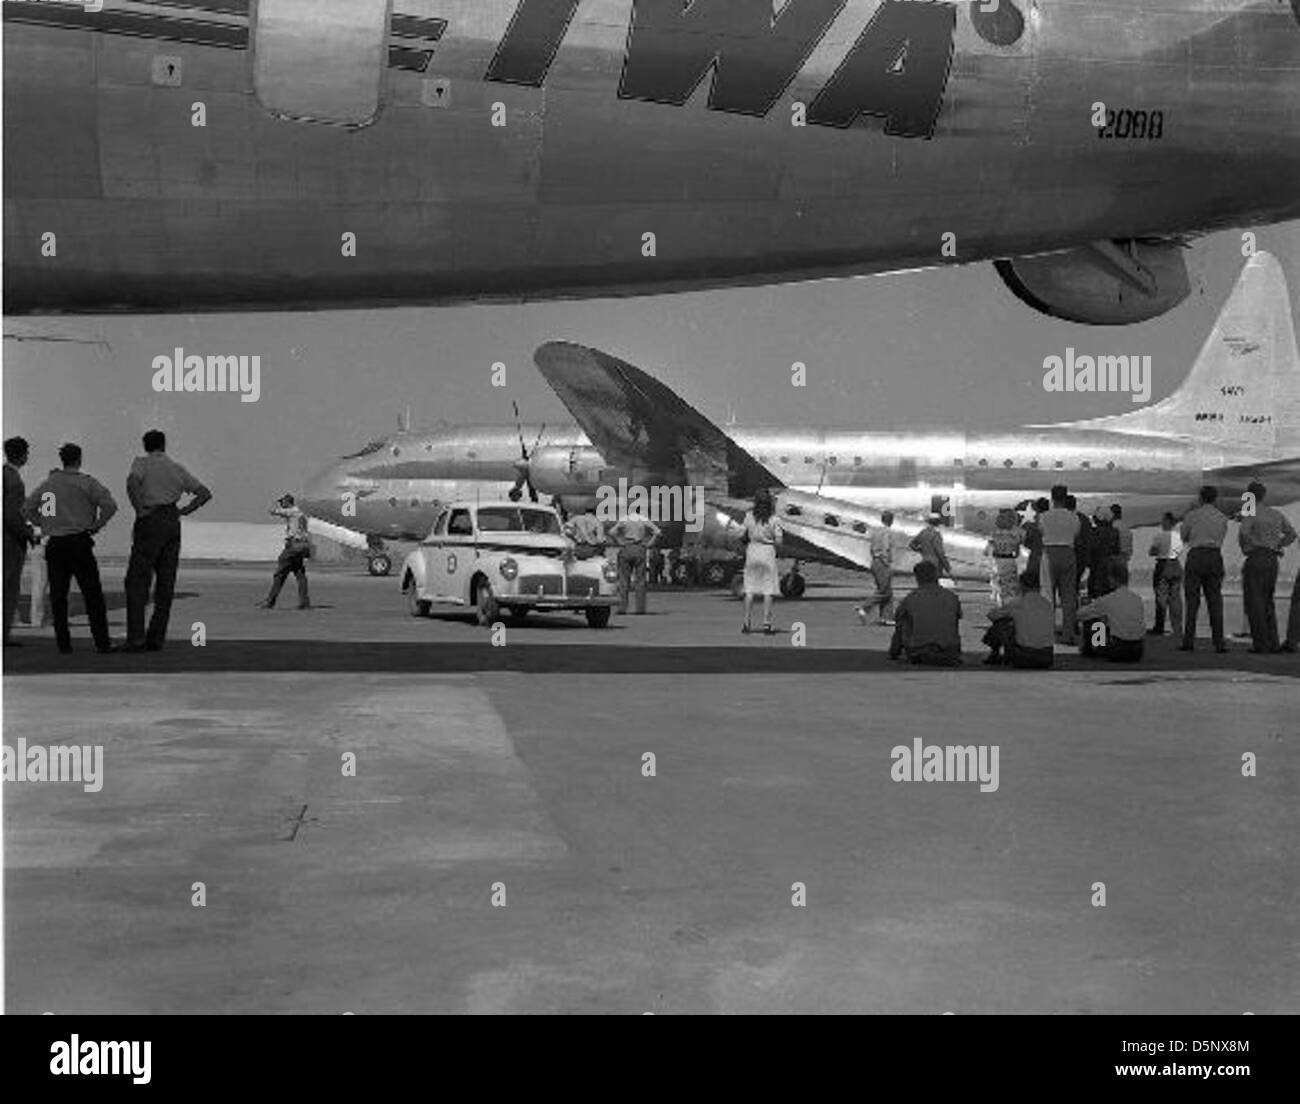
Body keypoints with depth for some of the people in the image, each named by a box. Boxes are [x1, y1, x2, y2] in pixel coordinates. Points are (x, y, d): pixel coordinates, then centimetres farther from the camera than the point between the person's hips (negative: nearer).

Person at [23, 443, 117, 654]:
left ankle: (63, 643, 5)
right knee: (92, 595, 0)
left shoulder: (48, 483, 11)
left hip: (55, 544, 4)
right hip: (79, 542, -4)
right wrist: (96, 525, -4)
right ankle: (102, 642, -3)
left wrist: (44, 525, 15)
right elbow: (110, 506, -15)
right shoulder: (86, 483, -5)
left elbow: (27, 507, 17)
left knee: (58, 596, 8)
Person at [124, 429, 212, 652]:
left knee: (137, 581, -4)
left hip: (150, 521, -5)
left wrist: (139, 509, -12)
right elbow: (205, 493, 15)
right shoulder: (177, 469, 15)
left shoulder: (142, 462, 2)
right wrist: (184, 510, 13)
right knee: (165, 584, 7)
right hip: (172, 522, 5)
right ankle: (156, 639, 8)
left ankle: (136, 639, -12)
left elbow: (132, 481, -20)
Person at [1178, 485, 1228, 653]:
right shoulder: (1222, 518, 10)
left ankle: (1188, 641, -4)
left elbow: (1183, 536, 11)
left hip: (1196, 556, -3)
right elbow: (1220, 539, 15)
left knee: (1192, 600, -1)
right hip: (1215, 556, 3)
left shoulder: (1192, 515, 0)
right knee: (1215, 600, 4)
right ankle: (1219, 642, -1)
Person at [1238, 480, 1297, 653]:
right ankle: (1273, 643, 9)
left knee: (1254, 603, -3)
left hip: (1255, 559, -6)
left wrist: (1244, 546, -4)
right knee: (1268, 603, 15)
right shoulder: (1277, 513, 13)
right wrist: (1276, 546, 17)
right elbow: (1291, 534, 20)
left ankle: (1261, 644, -7)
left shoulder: (1250, 513, -7)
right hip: (1273, 560, 7)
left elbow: (1244, 533, -23)